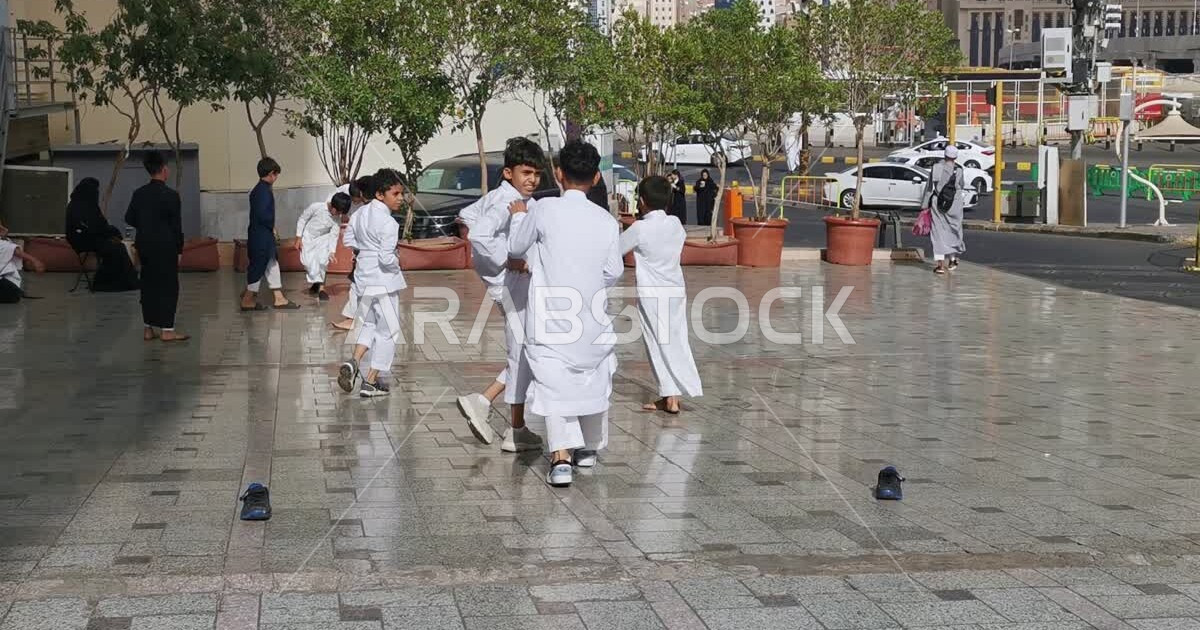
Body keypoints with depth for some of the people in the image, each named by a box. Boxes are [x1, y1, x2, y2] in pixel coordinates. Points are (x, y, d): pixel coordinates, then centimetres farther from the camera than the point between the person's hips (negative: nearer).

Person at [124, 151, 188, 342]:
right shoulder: (170, 195, -13)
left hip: (144, 245, 6)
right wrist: (179, 249, -3)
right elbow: (176, 226, -11)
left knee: (148, 285, 12)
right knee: (168, 286, 0)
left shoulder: (139, 194, 4)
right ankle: (167, 330, 0)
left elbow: (129, 219, 8)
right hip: (165, 247, -6)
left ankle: (149, 328, 16)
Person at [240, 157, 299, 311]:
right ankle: (248, 300, 5)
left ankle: (279, 298, 17)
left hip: (264, 236, 10)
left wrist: (271, 228, 9)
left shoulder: (258, 189, 12)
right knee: (259, 266, -2)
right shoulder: (264, 191, -18)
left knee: (272, 265, 13)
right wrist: (271, 226, -10)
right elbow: (262, 214, -26)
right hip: (261, 236, -10)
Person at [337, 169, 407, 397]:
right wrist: (397, 263, -5)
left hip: (364, 276, 8)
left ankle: (353, 362, 2)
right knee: (388, 331, 6)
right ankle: (371, 382, 9)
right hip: (384, 279, -8)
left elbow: (348, 240, 13)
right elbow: (387, 257, -25)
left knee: (370, 324, 24)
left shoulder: (360, 213, 4)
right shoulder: (388, 223, -21)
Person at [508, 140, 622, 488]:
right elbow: (613, 272, 2)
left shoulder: (545, 210, -10)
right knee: (594, 380, 21)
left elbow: (517, 247, 5)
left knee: (554, 385, -2)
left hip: (550, 315, -3)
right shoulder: (607, 220, -3)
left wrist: (518, 216, 23)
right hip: (591, 316, 3)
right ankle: (589, 447, 34)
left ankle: (561, 457, -18)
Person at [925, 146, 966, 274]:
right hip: (954, 204, 0)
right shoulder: (958, 170, -8)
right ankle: (952, 260, 30)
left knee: (939, 232, 1)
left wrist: (926, 205, 2)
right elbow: (961, 186, 8)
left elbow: (929, 188, -2)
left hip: (937, 202, 1)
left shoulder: (936, 167, -3)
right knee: (954, 230, 18)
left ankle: (941, 264, -7)